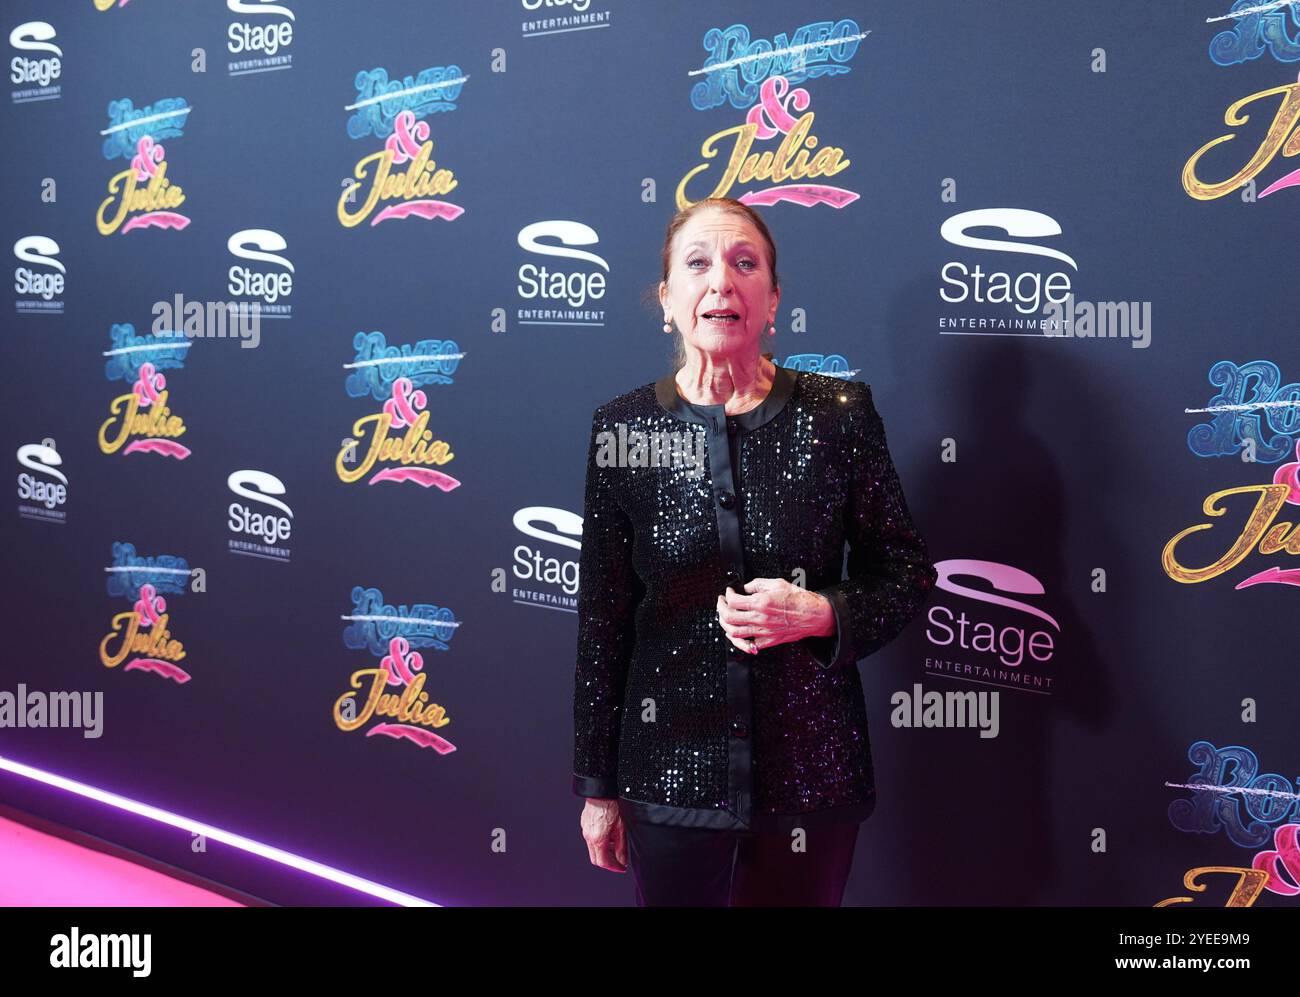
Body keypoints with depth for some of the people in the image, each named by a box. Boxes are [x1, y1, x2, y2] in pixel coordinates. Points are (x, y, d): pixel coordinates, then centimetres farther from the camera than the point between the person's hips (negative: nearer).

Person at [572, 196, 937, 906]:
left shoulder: (838, 413, -4)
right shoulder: (621, 427, -2)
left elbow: (908, 574, 4)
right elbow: (601, 616, 2)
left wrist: (820, 613, -17)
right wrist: (597, 787, 5)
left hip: (811, 771, 0)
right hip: (671, 774, 0)